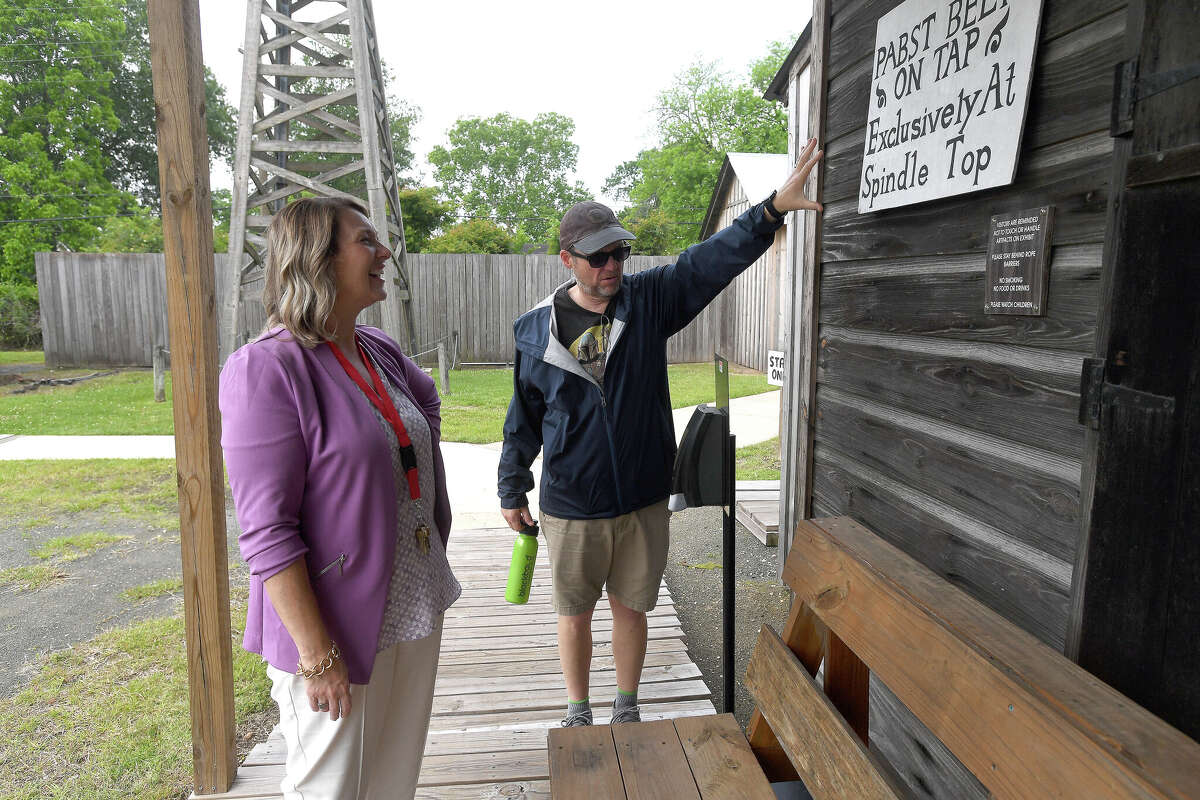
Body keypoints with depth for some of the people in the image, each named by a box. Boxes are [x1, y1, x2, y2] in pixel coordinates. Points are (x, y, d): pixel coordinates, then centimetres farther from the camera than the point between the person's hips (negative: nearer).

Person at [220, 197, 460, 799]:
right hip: (336, 627, -7)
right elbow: (266, 534, -21)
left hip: (415, 610, 7)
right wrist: (318, 655, -20)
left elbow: (426, 398, 28)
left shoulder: (382, 353, 3)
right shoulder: (267, 369, -19)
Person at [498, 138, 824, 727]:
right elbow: (524, 418, 4)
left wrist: (772, 208, -28)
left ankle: (627, 709, 39)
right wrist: (512, 491, 8)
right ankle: (578, 712, 39)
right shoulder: (537, 330, -4)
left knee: (631, 609, 16)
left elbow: (715, 259, -14)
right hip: (571, 508, 0)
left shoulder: (649, 300, -3)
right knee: (574, 613, 15)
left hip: (643, 500, 1)